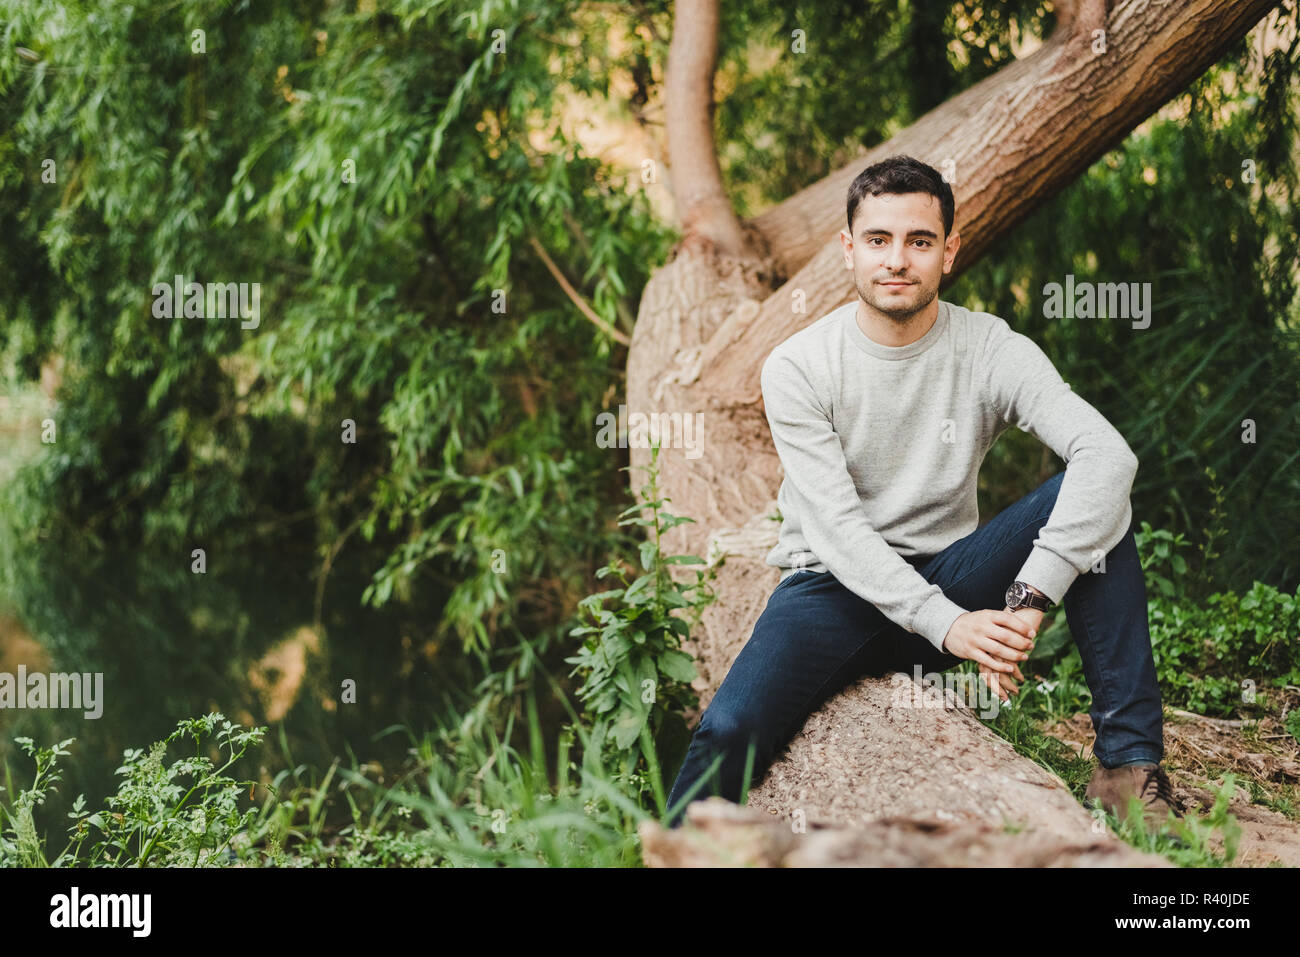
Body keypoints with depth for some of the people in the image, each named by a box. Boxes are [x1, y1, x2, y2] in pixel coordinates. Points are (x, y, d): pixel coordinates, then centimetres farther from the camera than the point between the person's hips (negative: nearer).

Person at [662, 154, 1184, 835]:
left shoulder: (992, 352, -7)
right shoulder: (797, 369, -9)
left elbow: (1109, 454, -21)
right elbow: (836, 526, -17)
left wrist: (1030, 595, -32)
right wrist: (946, 623, -29)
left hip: (950, 576, 2)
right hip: (838, 587, -2)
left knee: (1092, 497, -21)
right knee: (730, 733, -30)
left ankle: (1129, 764, -21)